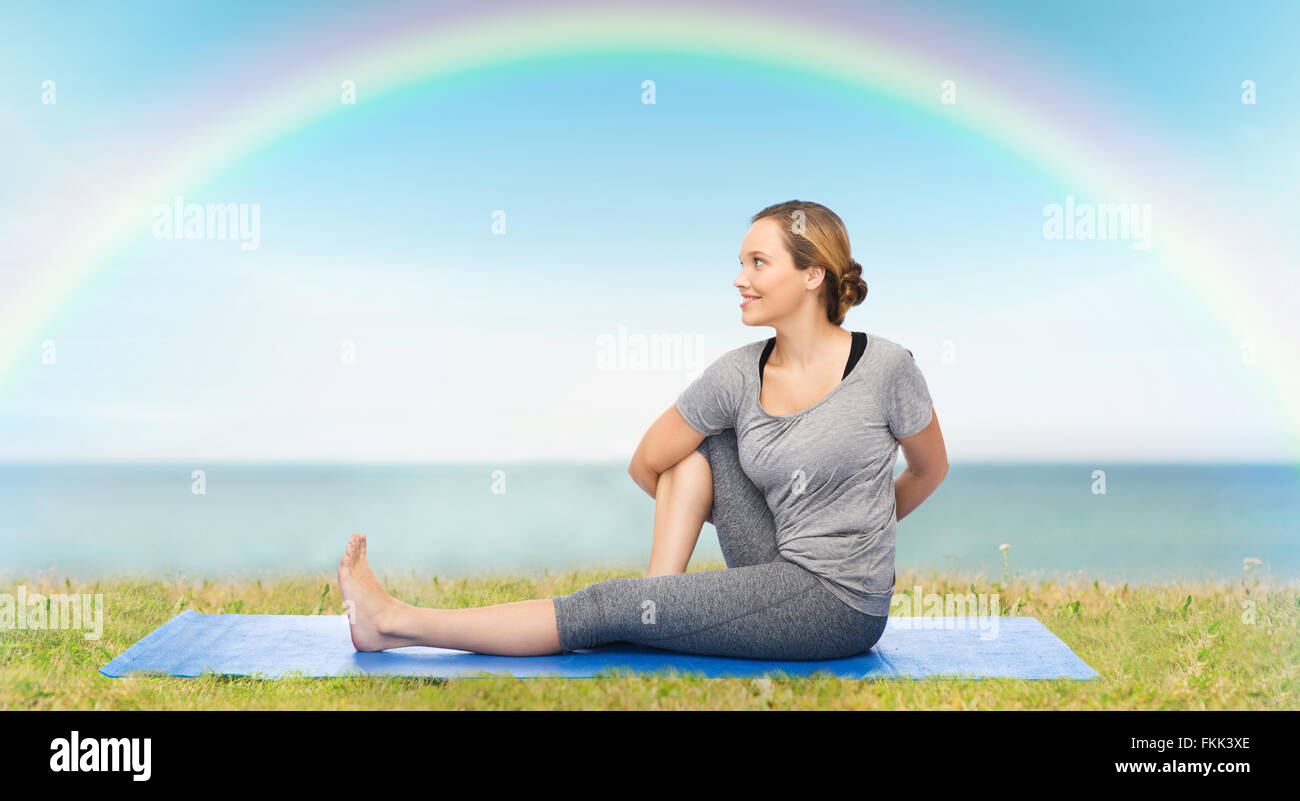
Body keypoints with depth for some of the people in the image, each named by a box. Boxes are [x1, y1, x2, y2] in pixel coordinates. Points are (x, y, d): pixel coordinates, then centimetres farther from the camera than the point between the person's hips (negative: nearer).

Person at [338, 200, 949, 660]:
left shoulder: (884, 368, -13)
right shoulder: (739, 375, -2)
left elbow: (931, 469, 4)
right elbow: (647, 464, 5)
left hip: (842, 605, -5)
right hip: (779, 570, 5)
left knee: (612, 606, -12)